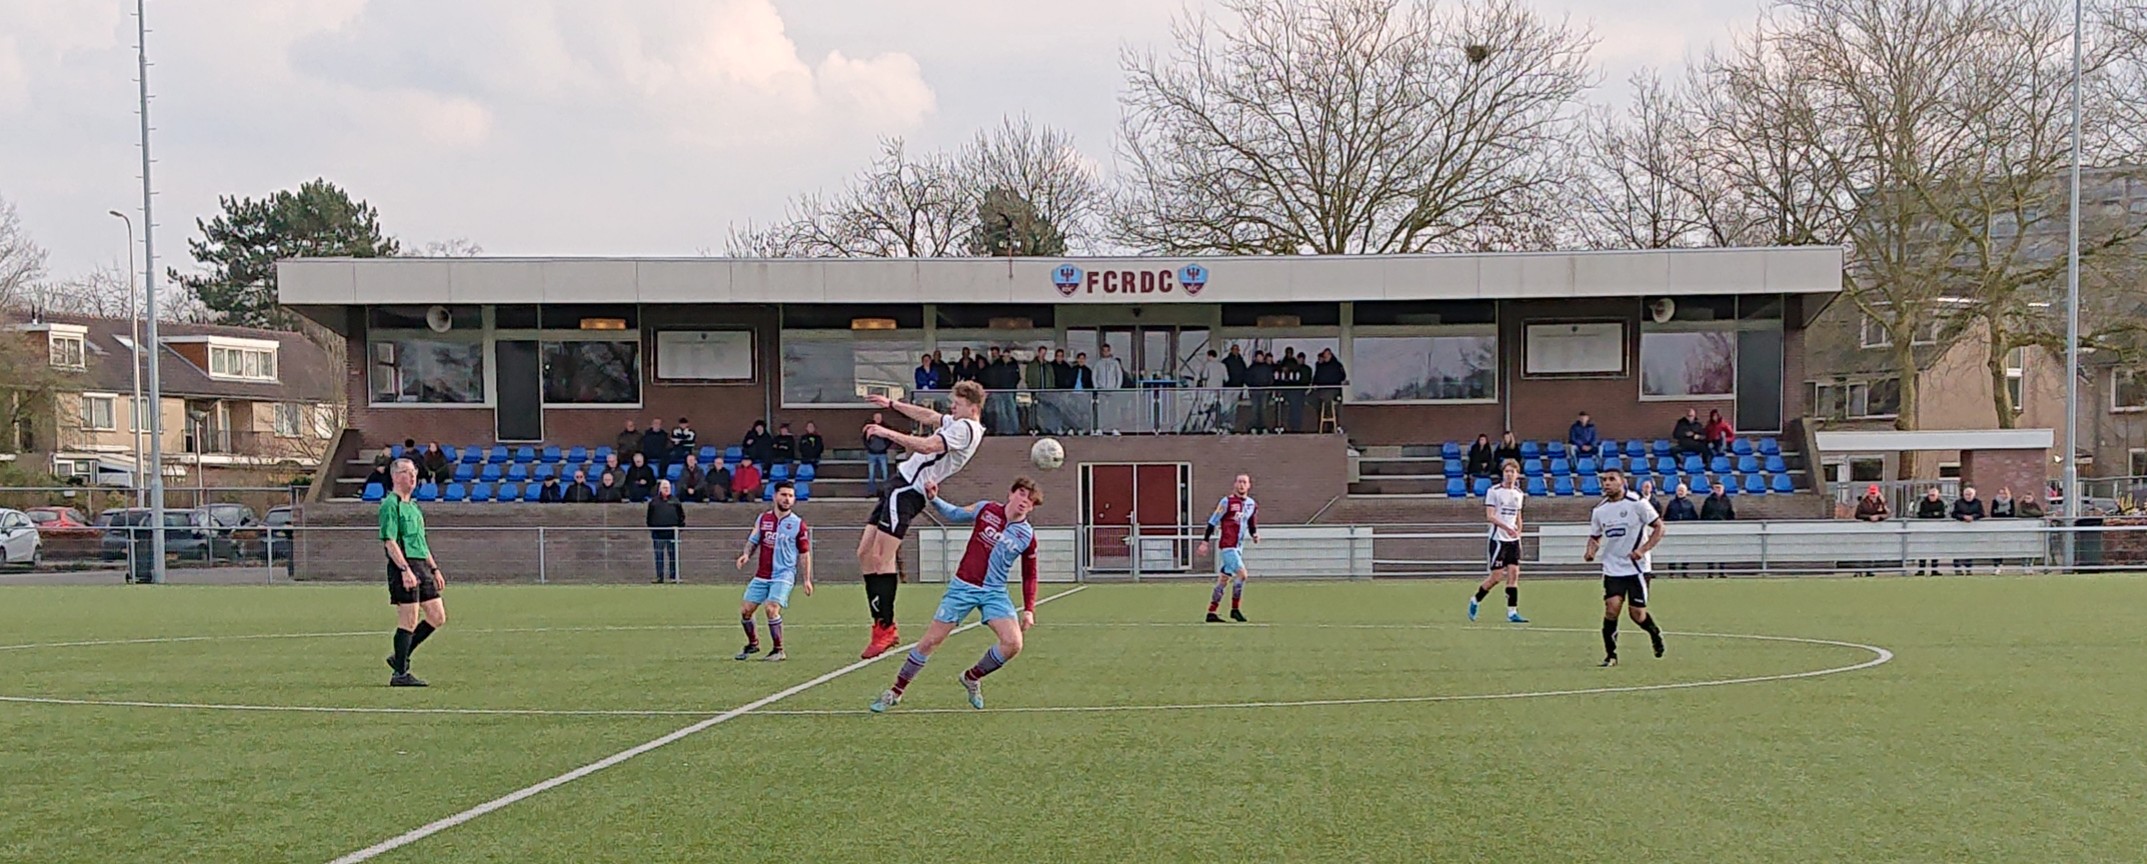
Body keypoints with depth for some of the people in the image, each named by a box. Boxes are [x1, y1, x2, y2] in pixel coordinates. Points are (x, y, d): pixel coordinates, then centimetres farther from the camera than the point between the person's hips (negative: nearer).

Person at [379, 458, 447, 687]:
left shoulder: (413, 505, 20)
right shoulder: (390, 505, -9)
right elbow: (389, 541, -16)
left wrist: (434, 569, 22)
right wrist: (405, 570, -24)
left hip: (421, 566, 9)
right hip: (403, 567, -9)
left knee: (438, 617, 8)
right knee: (408, 622, -7)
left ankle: (401, 657, 18)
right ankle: (400, 674, 0)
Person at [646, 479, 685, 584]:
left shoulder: (675, 501, 9)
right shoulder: (654, 502, 9)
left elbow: (682, 516, 11)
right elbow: (650, 518, 12)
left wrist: (679, 526, 0)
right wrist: (650, 531, 7)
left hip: (672, 533, 0)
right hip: (658, 533, 0)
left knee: (673, 555, 0)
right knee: (659, 555, 2)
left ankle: (673, 576, 4)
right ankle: (659, 577, 6)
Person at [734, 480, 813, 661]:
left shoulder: (798, 525, -1)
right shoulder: (763, 519, 7)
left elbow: (804, 553, 3)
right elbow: (753, 540, 14)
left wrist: (807, 580, 0)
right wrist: (746, 554, -8)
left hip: (783, 575, -4)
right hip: (761, 576, 4)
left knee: (771, 609, -22)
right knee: (745, 610, 2)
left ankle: (778, 650, -8)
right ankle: (753, 643, 27)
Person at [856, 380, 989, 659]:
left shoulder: (965, 428, -13)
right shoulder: (957, 424, 20)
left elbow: (928, 446, -25)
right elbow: (929, 417, 36)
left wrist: (888, 433, -21)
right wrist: (892, 404, 42)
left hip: (908, 489, -11)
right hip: (901, 484, 11)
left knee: (881, 557, -17)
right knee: (864, 553, 6)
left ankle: (886, 628, -14)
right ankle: (880, 623, 6)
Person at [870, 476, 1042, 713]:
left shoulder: (1027, 537, -4)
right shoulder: (986, 510, -6)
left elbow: (1029, 576, 8)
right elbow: (954, 514, 12)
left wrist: (1029, 609, 2)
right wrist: (933, 499, -3)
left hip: (994, 593, 1)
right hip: (963, 586, -1)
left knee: (1013, 643, -18)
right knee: (930, 641, -3)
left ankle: (972, 678, 9)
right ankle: (895, 692, 14)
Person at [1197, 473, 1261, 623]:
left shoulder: (1252, 504, 11)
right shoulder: (1227, 501, -8)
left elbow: (1252, 525, 24)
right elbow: (1212, 522, -6)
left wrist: (1254, 535, 1)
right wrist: (1204, 542, -10)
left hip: (1238, 547, 7)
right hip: (1227, 546, -7)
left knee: (1223, 580, 9)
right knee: (1242, 574, -19)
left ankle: (1211, 613, 14)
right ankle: (1235, 609, -8)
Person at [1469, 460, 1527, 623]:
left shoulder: (1519, 493, 11)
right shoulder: (1494, 491, -7)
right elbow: (1489, 516, -15)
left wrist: (1518, 535, 16)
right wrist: (1506, 528, -27)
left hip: (1513, 540, 5)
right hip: (1498, 539, -5)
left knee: (1514, 574, -3)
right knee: (1496, 576, -6)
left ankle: (1512, 612, -2)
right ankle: (1475, 600, 16)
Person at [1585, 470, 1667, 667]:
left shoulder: (1637, 504, -8)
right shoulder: (1599, 511, 5)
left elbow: (1659, 527, -6)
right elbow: (1595, 537, 17)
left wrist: (1643, 549, -19)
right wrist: (1590, 552, -6)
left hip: (1636, 568, -3)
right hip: (1612, 569, 3)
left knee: (1638, 614, -3)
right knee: (1611, 607, -15)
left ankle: (1655, 632, 32)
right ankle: (1610, 655, -4)